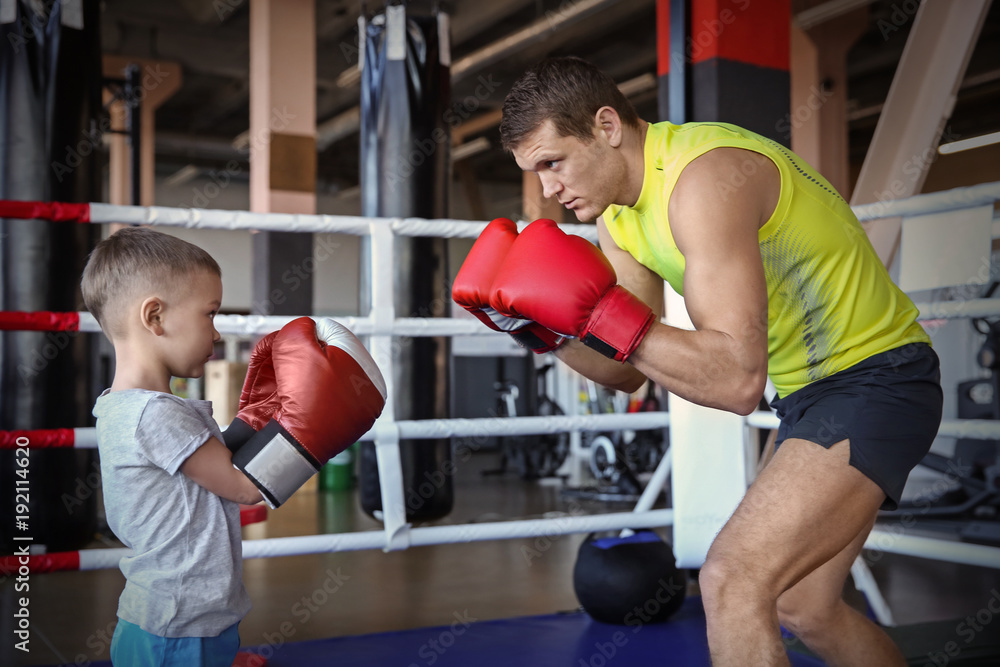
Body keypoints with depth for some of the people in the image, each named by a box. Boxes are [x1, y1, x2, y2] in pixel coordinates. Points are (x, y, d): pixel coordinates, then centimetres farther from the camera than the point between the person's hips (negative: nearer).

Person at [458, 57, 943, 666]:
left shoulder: (704, 178, -27)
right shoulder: (619, 213, 2)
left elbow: (737, 380, -34)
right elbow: (630, 372, 5)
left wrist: (595, 310, -34)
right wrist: (547, 325, -11)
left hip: (876, 378, -10)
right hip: (806, 390, 10)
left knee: (733, 582, -23)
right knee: (803, 609, 19)